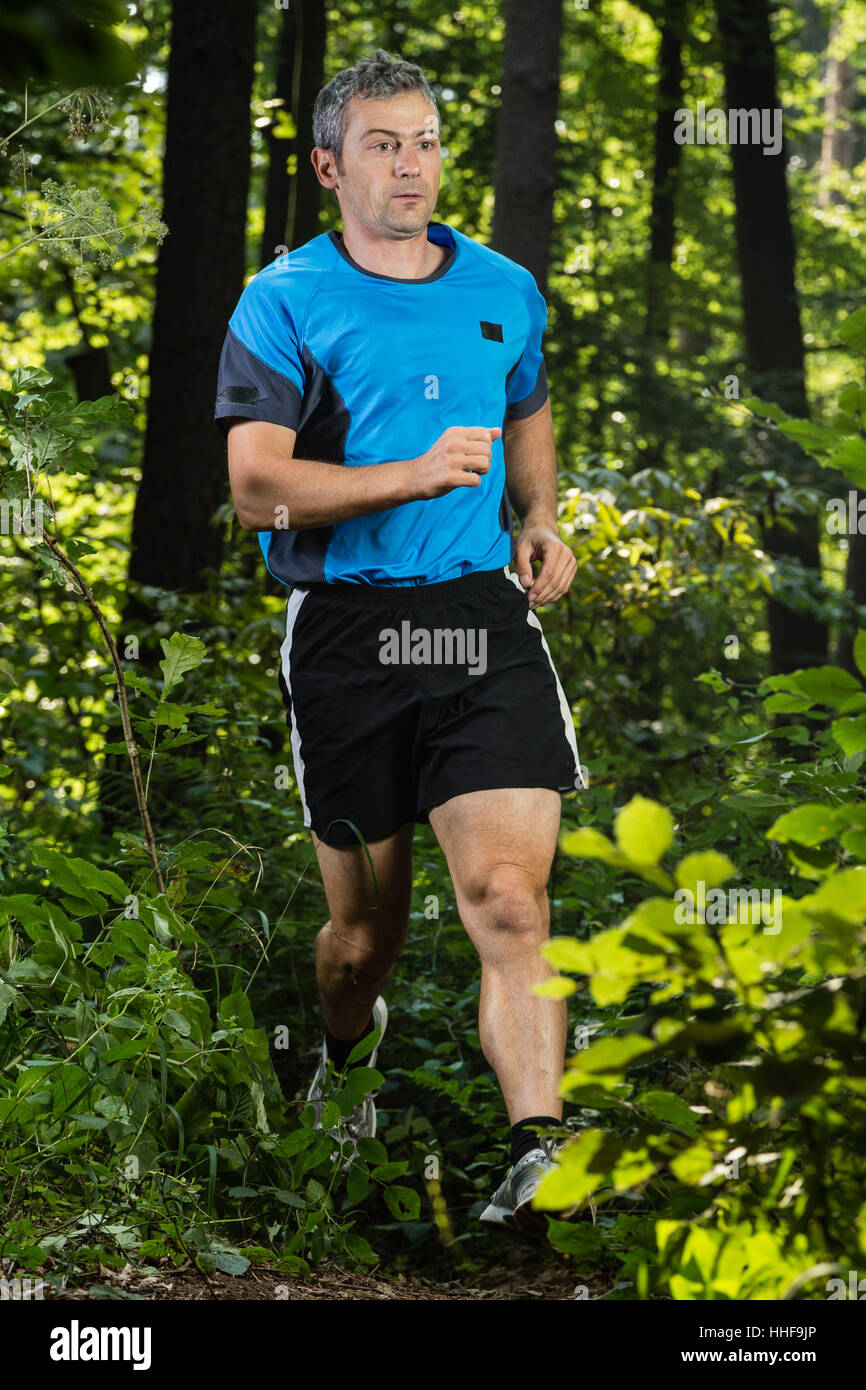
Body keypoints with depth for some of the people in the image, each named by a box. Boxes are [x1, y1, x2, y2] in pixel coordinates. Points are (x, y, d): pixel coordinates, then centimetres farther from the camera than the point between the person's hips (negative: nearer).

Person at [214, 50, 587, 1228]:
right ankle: (347, 1056, 43)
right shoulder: (285, 303, -1)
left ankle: (540, 1153, -21)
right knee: (369, 923, 11)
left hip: (486, 622, 2)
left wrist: (542, 520, 13)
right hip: (348, 633, -2)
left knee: (510, 900, -15)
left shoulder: (505, 291, 13)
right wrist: (414, 477, -21)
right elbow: (257, 486, -11)